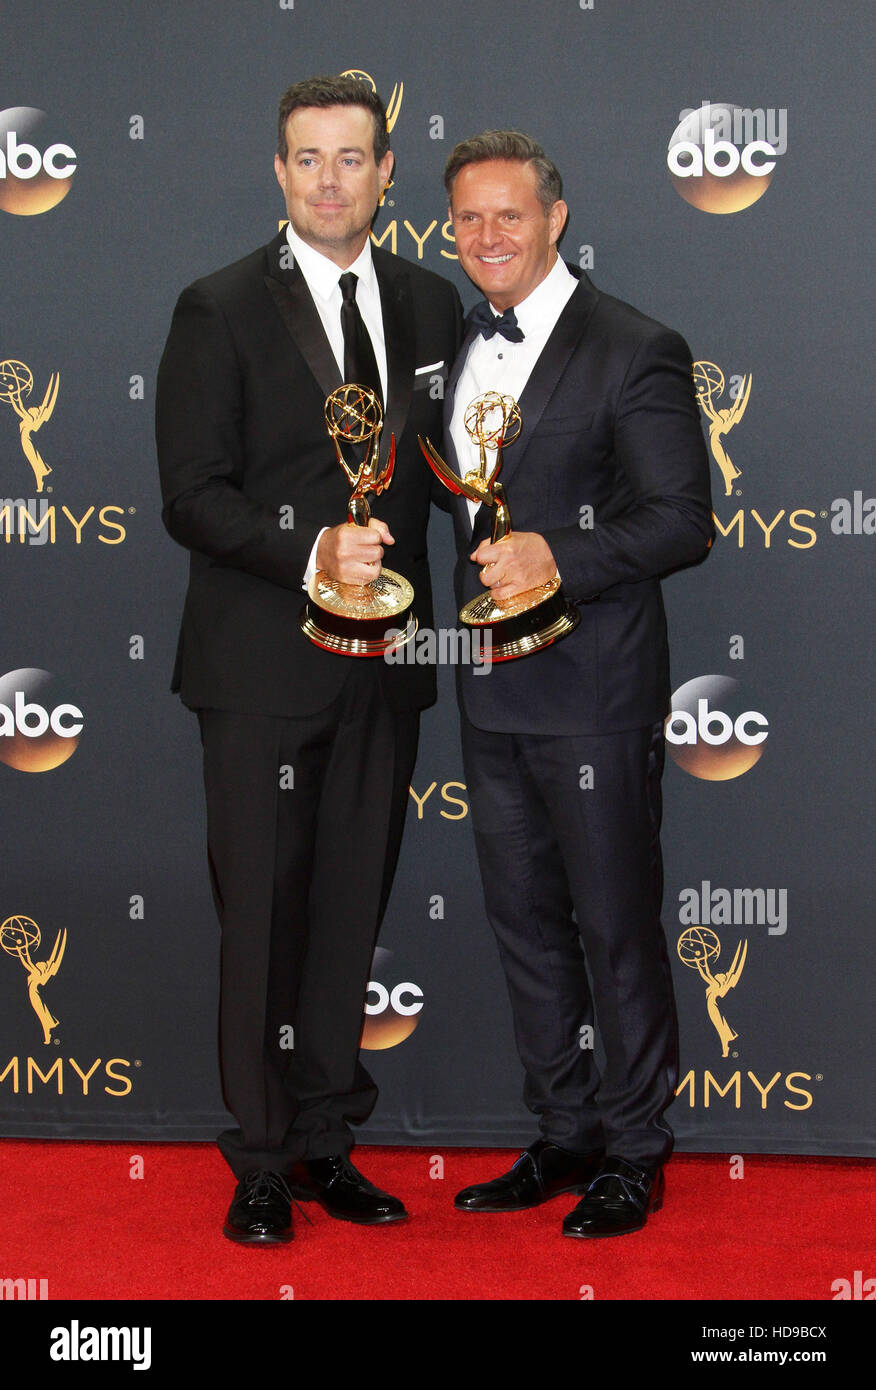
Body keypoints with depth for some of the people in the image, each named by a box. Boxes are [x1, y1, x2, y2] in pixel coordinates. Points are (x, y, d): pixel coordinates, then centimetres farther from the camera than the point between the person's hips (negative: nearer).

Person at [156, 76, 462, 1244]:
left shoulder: (431, 304, 10)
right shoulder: (219, 311, -5)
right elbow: (192, 498, -10)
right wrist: (309, 555, -23)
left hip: (383, 662, 4)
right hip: (264, 663, -4)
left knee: (353, 907, 12)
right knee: (263, 913, 2)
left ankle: (325, 1144, 25)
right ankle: (261, 1164, 17)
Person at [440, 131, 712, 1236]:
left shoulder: (637, 351, -9)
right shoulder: (457, 345, 12)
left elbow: (683, 522, -14)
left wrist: (557, 557, -25)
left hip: (594, 696, -7)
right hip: (491, 696, 7)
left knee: (615, 926, 3)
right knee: (524, 920, 14)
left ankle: (634, 1152, 19)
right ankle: (564, 1134, 29)